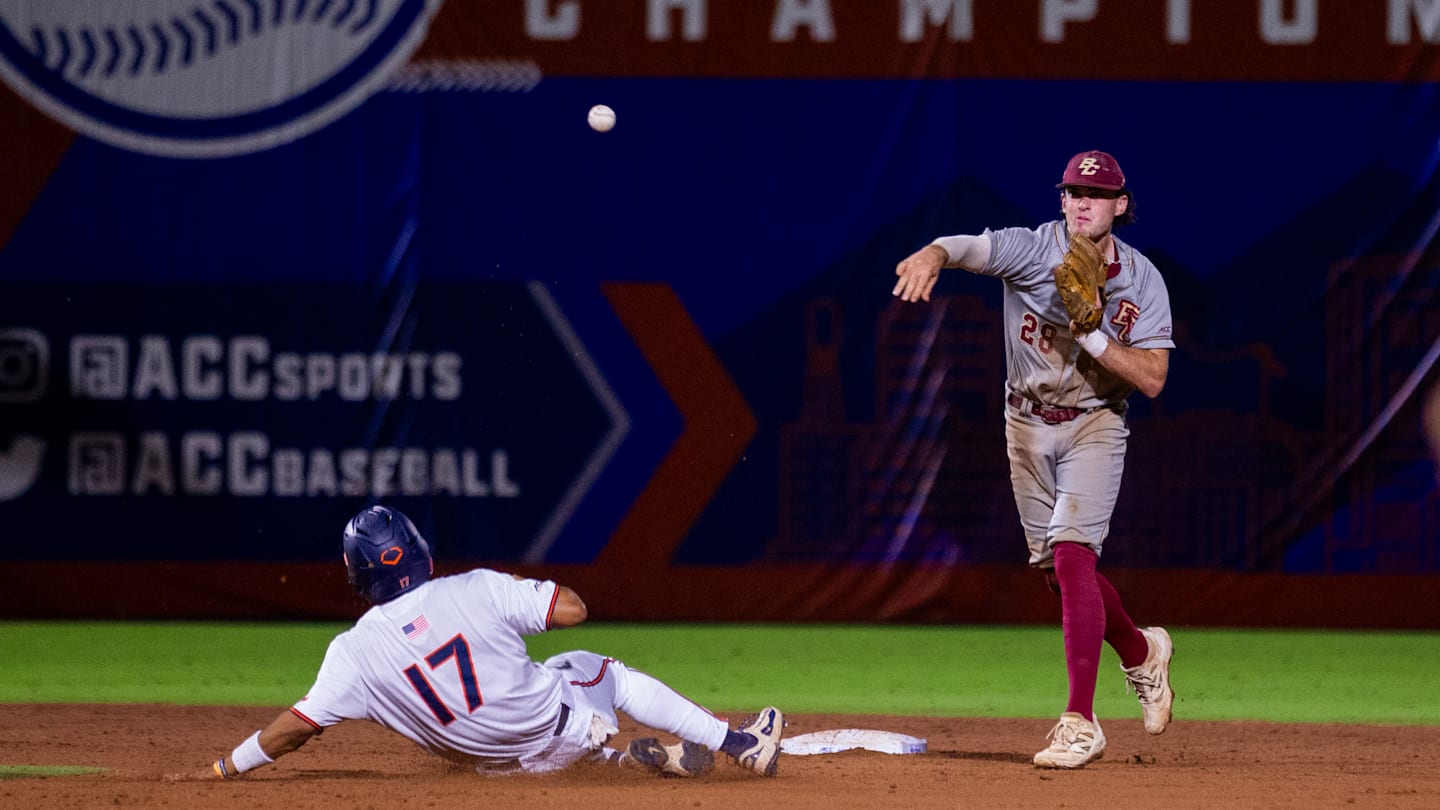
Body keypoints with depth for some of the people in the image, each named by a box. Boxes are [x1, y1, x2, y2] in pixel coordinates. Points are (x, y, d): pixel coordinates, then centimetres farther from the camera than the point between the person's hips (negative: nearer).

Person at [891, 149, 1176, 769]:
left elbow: (1152, 380, -14)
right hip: (1027, 424, 3)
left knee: (1071, 554, -19)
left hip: (1094, 423, -3)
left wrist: (1092, 335, -27)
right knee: (1057, 570, 10)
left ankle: (1080, 722, -20)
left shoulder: (1142, 280, -8)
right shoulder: (1031, 250, -10)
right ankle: (1141, 652, 39)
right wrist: (932, 255, -52)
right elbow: (968, 247, -29)